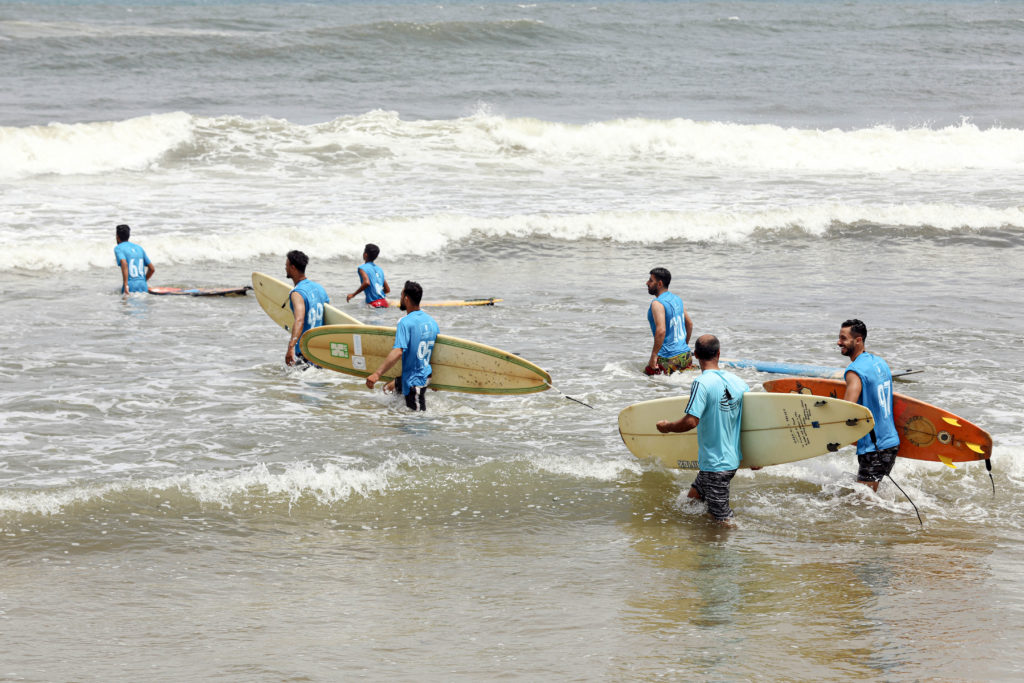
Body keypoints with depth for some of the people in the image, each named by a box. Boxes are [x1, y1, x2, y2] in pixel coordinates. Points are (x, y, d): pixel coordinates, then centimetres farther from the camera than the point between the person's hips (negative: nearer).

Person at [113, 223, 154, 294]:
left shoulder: (118, 248, 1)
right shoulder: (139, 248, 18)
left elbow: (124, 264, -19)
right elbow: (152, 269, 18)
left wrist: (126, 285, -21)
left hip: (130, 287, -5)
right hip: (143, 286, 5)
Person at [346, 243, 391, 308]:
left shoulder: (362, 268, -1)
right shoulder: (379, 269, 19)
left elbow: (367, 283, -20)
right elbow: (387, 290, 19)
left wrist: (353, 294, -11)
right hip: (384, 302, 6)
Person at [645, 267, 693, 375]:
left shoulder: (657, 303, -17)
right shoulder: (677, 299, 11)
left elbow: (661, 330, -28)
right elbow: (690, 324, 20)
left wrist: (654, 355, -24)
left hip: (669, 359, -9)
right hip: (685, 355, 9)